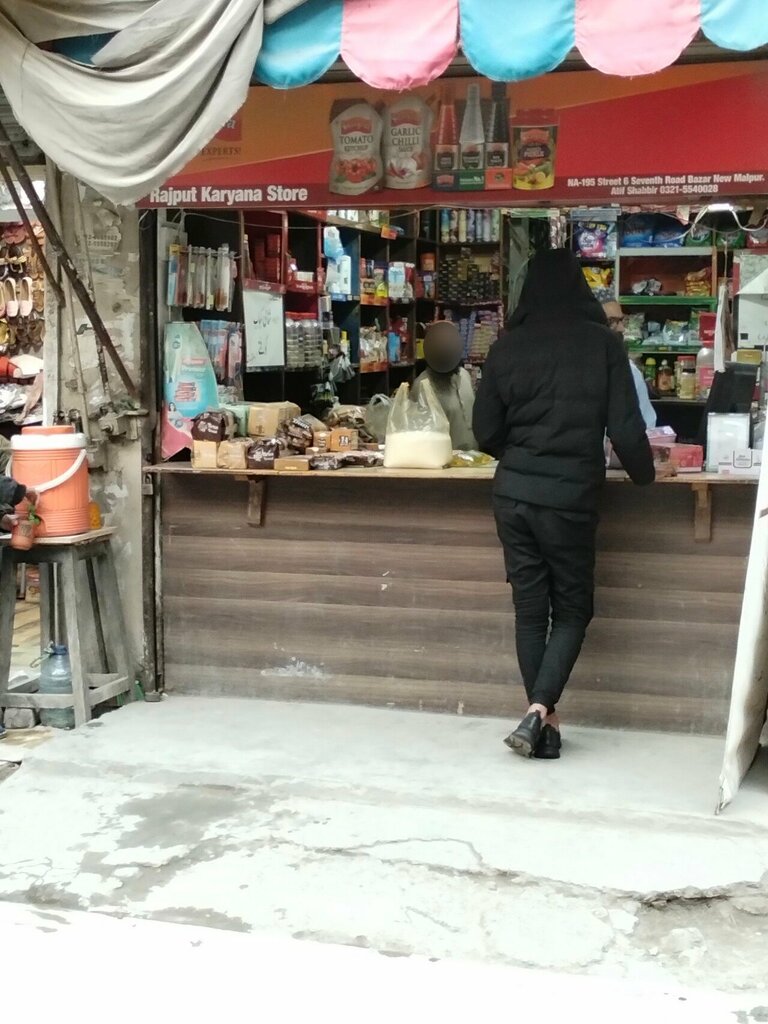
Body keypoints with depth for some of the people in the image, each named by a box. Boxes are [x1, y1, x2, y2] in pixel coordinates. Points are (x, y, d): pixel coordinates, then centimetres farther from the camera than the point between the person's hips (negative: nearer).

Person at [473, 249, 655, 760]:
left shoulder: (507, 347, 2)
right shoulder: (602, 343, -6)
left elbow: (486, 431, 6)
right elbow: (625, 427, -7)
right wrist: (644, 474, 12)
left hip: (514, 493, 3)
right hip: (571, 497, -3)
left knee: (530, 608, 12)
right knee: (572, 609, 10)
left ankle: (546, 721, 17)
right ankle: (538, 711, -6)